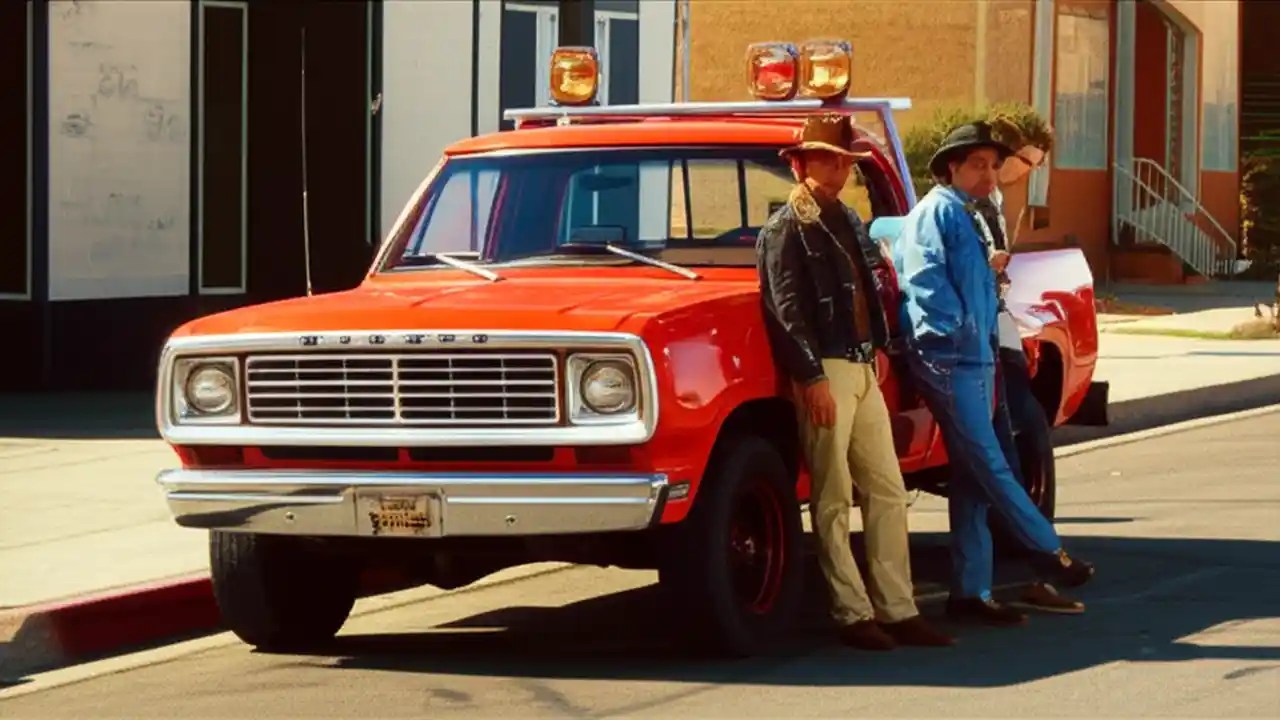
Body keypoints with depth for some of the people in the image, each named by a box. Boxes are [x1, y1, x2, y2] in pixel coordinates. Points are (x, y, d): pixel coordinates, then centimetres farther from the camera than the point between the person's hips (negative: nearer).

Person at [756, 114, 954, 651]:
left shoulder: (847, 221, 19)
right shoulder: (786, 229, -7)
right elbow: (786, 309, -14)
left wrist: (876, 351, 14)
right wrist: (812, 378, -20)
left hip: (862, 369, 9)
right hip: (823, 372, -8)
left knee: (887, 491, 7)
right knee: (833, 500, -3)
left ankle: (897, 609, 10)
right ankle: (853, 615, 0)